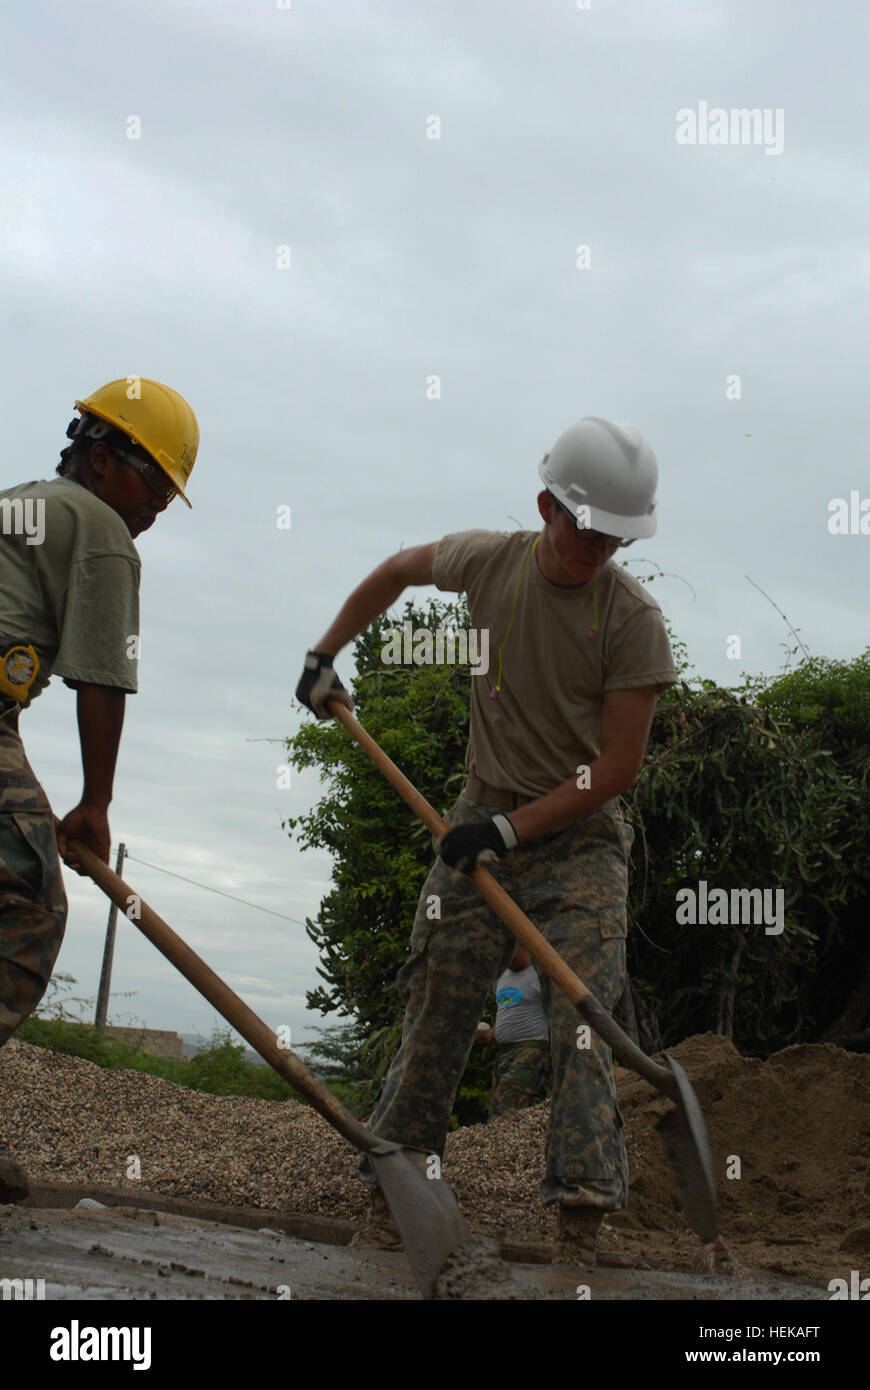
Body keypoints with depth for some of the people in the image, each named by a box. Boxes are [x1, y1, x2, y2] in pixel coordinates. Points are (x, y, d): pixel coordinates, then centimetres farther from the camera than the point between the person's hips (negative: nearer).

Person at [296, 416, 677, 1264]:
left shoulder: (633, 618, -15)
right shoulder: (490, 561, -5)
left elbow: (618, 767, -15)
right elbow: (398, 571, 19)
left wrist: (512, 829, -19)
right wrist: (326, 654, 20)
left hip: (580, 837, -3)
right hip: (482, 819, 3)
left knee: (581, 1027, -13)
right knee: (434, 1012, 2)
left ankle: (580, 1219, -14)